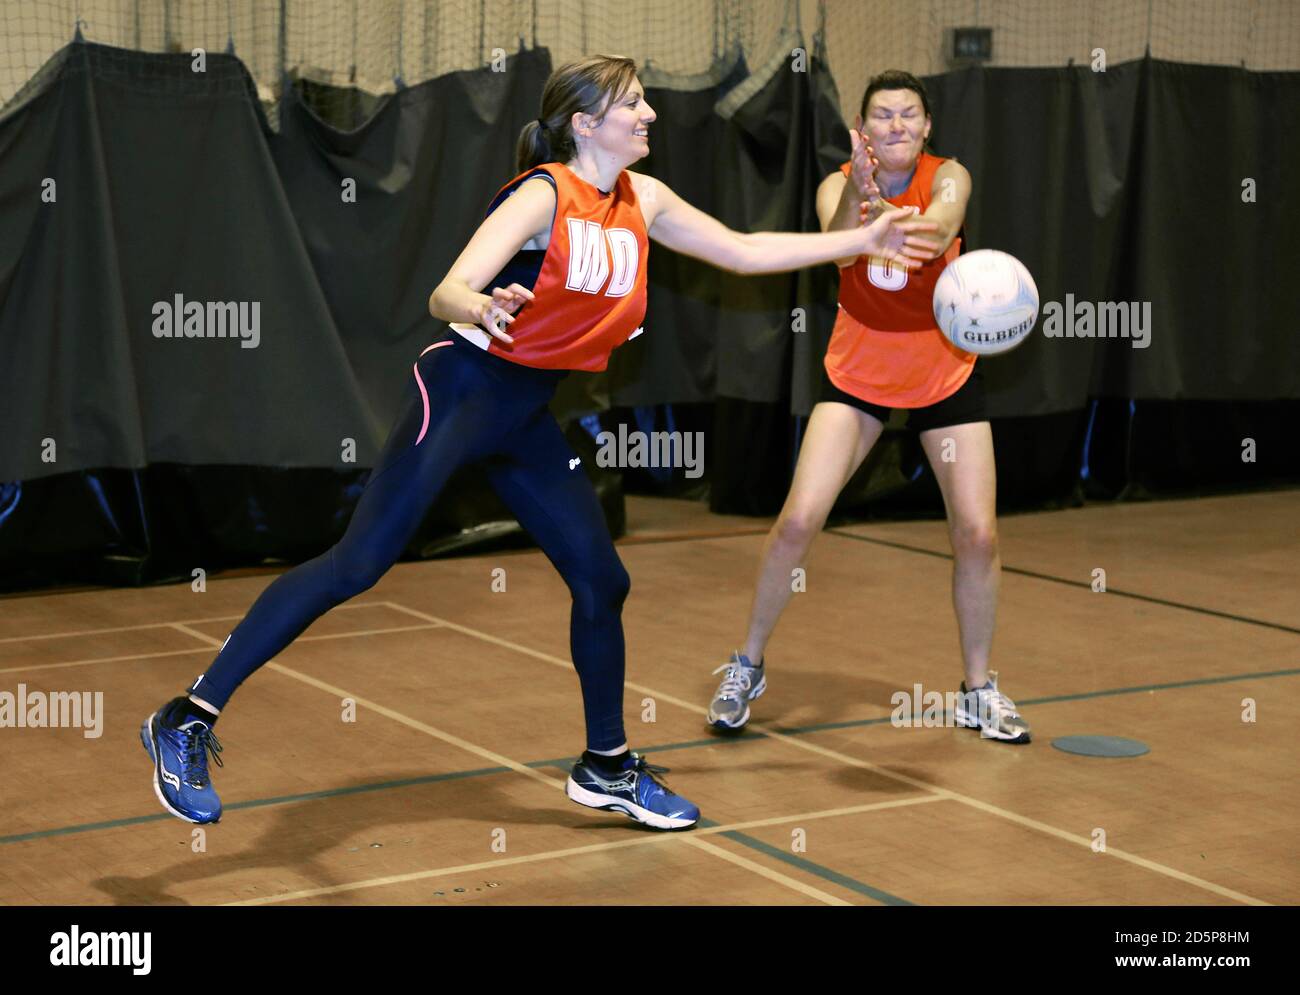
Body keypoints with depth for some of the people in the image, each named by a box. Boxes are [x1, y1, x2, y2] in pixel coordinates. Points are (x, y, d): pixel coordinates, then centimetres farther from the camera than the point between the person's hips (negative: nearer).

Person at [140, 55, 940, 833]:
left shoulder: (642, 201, 5)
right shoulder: (544, 194, -16)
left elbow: (744, 251, 17)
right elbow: (447, 293, -26)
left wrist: (862, 240, 17)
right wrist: (483, 310, -49)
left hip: (530, 414, 8)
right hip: (464, 389, -8)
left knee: (603, 581, 8)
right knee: (361, 562, -14)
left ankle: (607, 768, 26)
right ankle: (188, 721, -9)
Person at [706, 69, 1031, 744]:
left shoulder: (948, 177, -14)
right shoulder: (839, 184, -12)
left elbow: (939, 231, -37)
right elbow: (836, 246, -33)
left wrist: (892, 220, -60)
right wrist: (858, 195, -55)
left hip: (946, 373, 0)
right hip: (857, 372, 0)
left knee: (977, 533, -5)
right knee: (799, 519, -12)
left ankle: (979, 692, 15)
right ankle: (747, 666, 8)